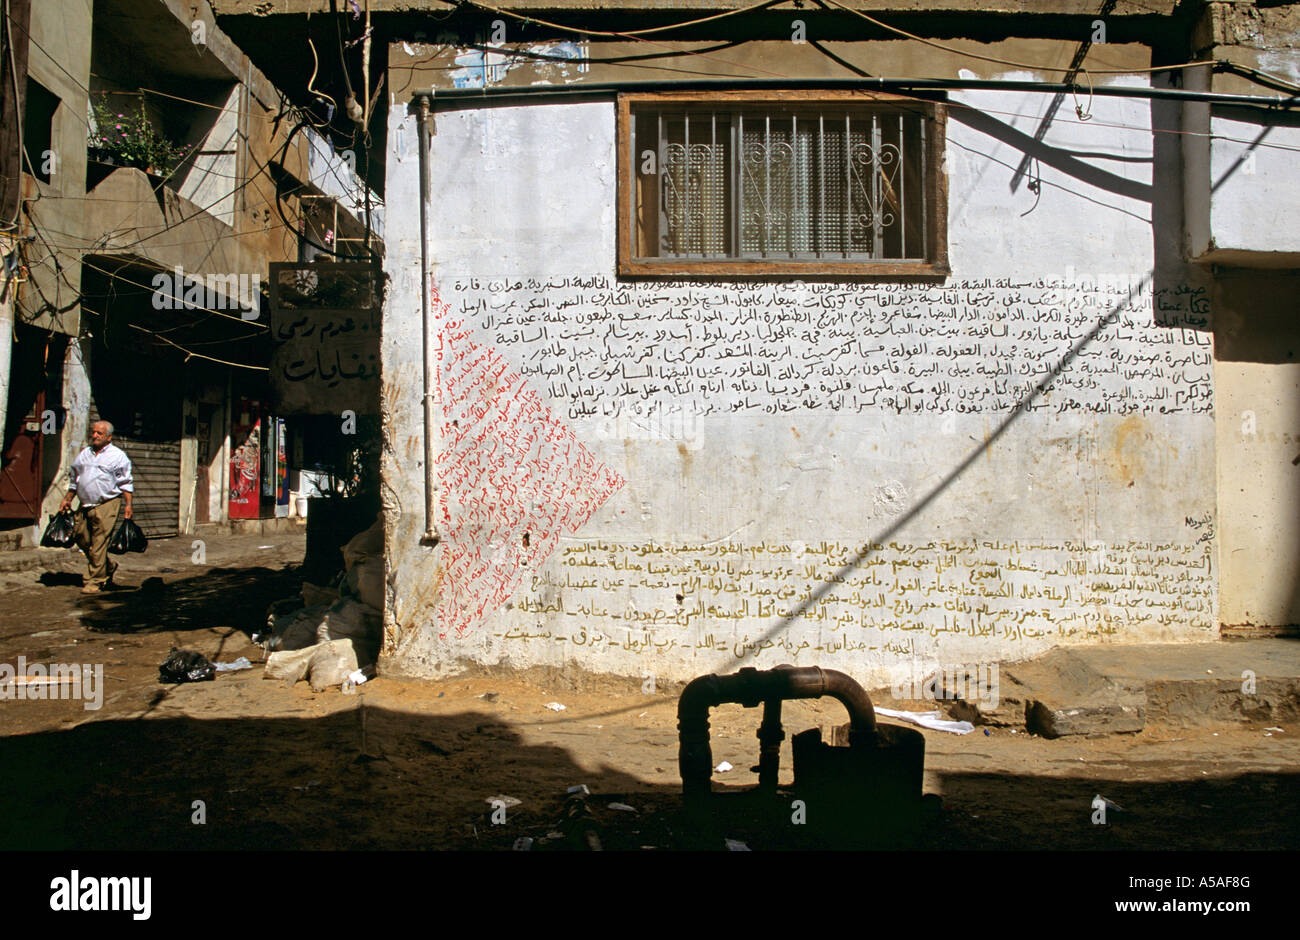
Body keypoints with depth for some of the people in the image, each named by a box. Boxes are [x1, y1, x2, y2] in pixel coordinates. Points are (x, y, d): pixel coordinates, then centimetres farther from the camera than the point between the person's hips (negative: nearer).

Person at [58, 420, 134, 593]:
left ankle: (95, 581, -2)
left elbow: (126, 483, -1)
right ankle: (108, 567, 26)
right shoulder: (84, 454, 17)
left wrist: (128, 504, -8)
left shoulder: (118, 456, 1)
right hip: (85, 505, 6)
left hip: (107, 504, -6)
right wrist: (67, 499, 21)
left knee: (99, 543, -8)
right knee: (81, 538, 7)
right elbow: (74, 479, 25)